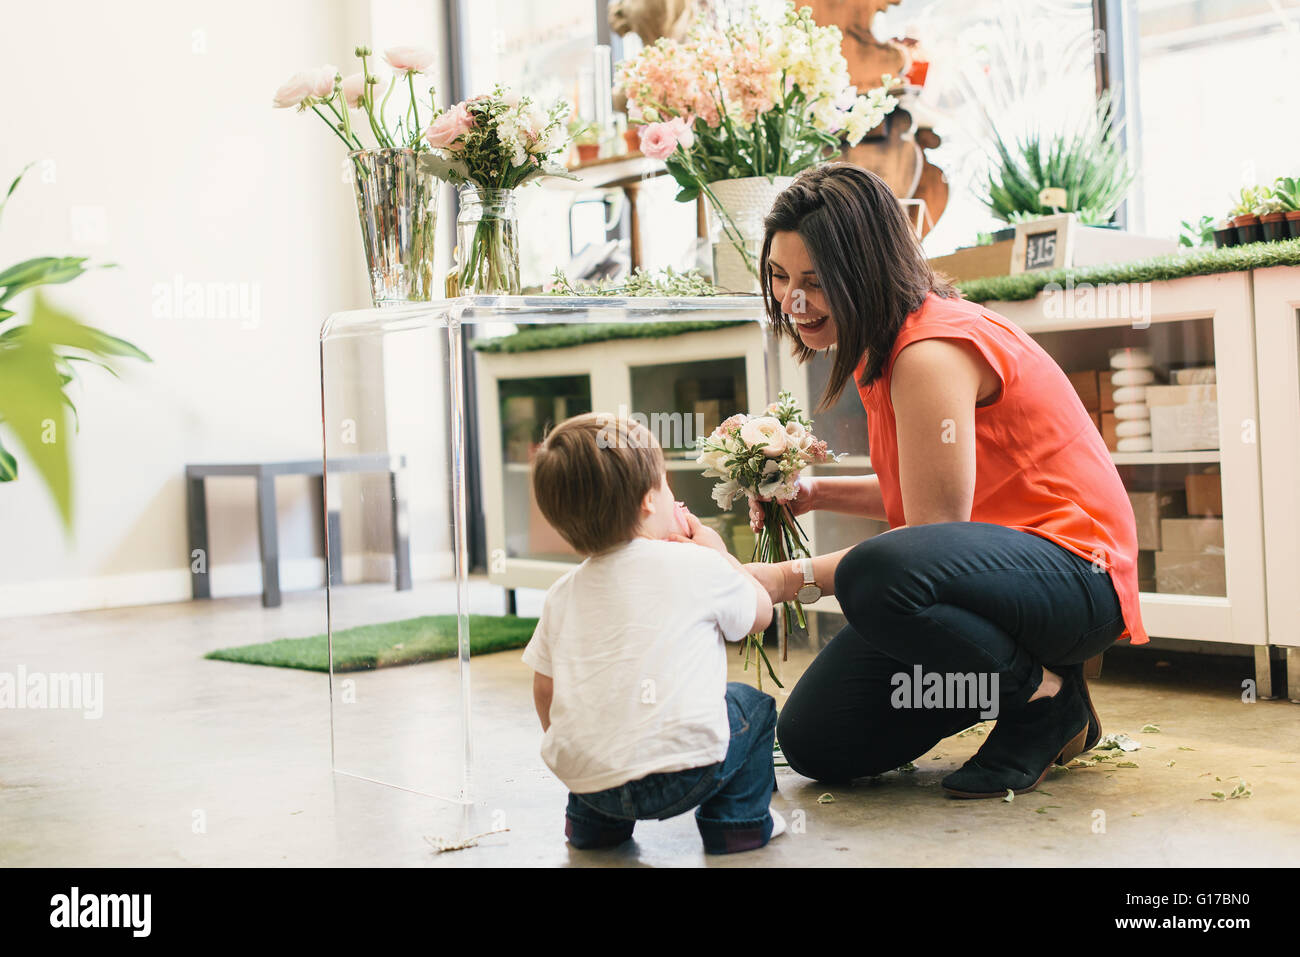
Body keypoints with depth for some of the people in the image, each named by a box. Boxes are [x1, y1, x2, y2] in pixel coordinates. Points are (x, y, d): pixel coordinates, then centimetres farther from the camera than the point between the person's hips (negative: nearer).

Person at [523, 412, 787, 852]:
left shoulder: (563, 593, 10)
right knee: (751, 704, 22)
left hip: (583, 778, 5)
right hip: (677, 769, -5)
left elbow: (545, 689, 17)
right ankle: (737, 818, 18)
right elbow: (760, 612, 14)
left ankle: (595, 822, 32)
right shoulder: (698, 566, -3)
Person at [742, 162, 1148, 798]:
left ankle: (1051, 699, -13)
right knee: (812, 740, 2)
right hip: (986, 559, 9)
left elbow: (934, 526, -20)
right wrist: (815, 493, 5)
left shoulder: (932, 355, -21)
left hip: (1073, 570, -9)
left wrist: (794, 578, -16)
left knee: (875, 577, -40)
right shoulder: (885, 344, 9)